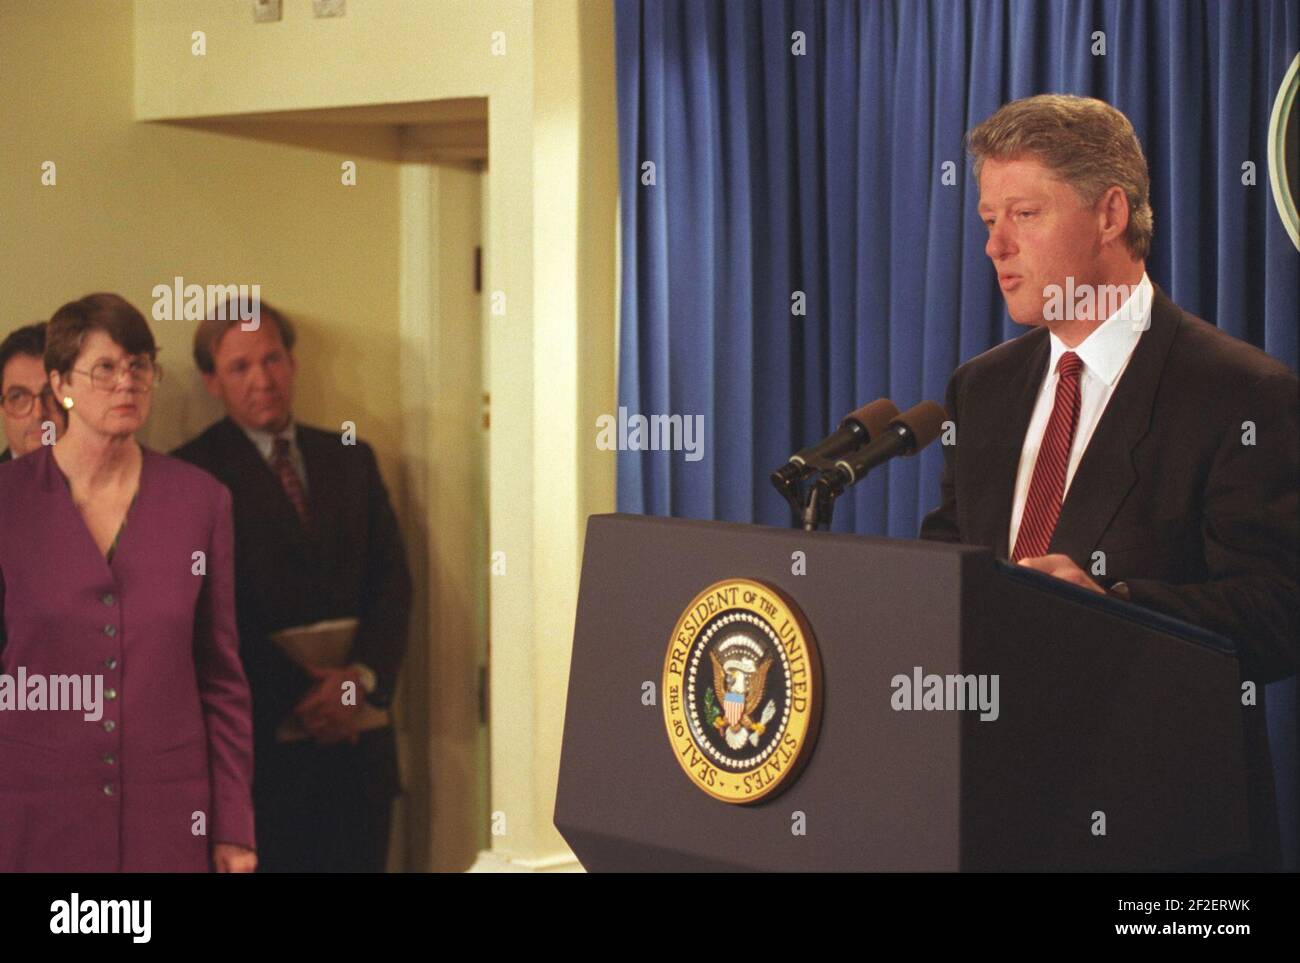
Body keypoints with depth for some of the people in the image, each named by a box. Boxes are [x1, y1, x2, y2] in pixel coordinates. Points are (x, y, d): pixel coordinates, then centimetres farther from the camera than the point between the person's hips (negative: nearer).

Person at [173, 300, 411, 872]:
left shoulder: (351, 459, 14)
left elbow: (392, 581, 9)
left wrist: (362, 677, -8)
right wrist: (295, 699, -14)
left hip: (359, 736, 4)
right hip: (261, 740, -4)